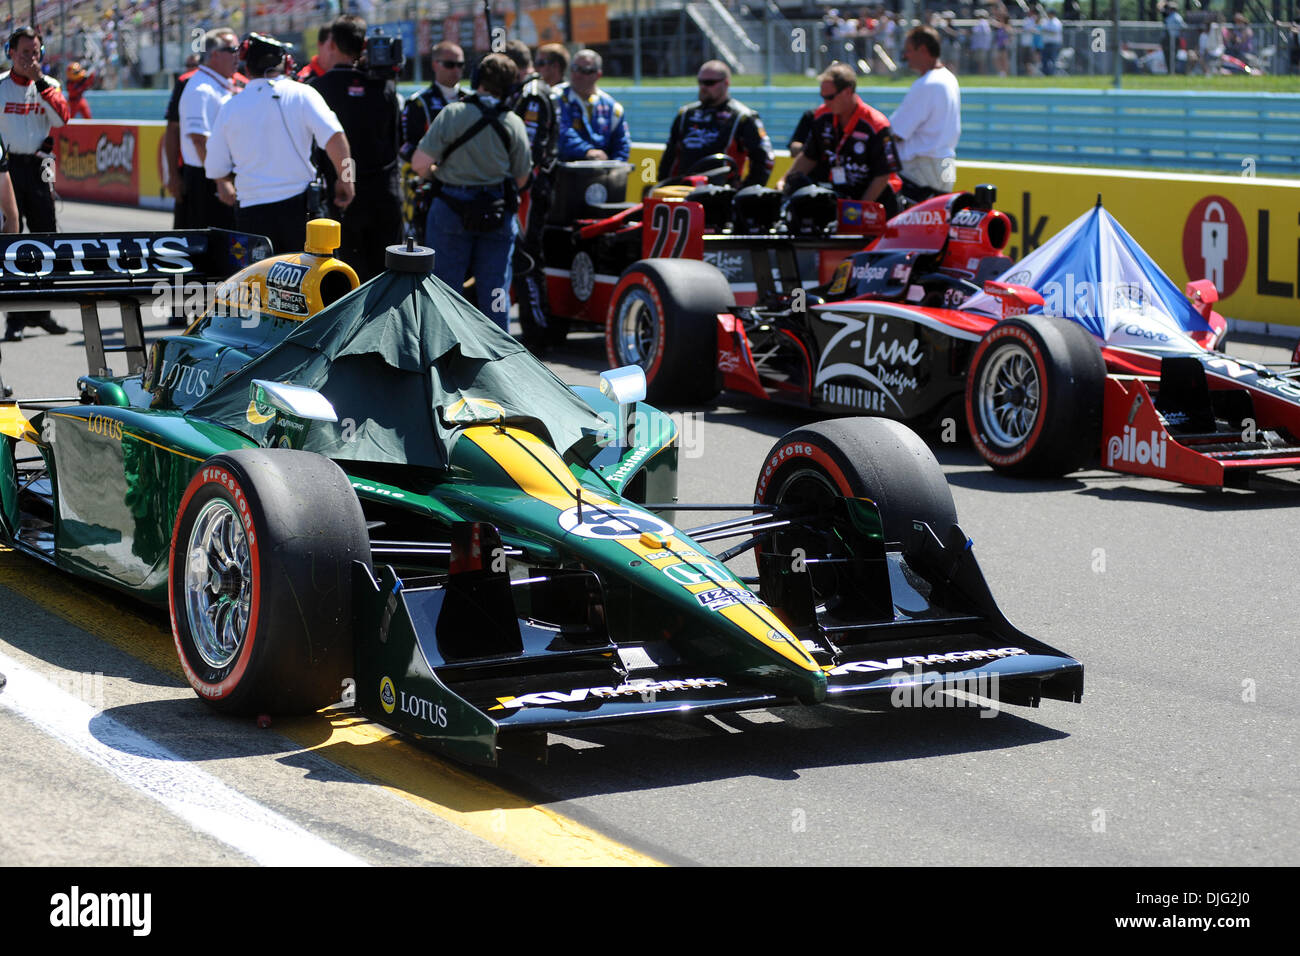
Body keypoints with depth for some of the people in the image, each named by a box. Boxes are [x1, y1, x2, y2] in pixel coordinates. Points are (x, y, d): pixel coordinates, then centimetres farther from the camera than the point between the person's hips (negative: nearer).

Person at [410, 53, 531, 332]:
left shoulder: (452, 113, -10)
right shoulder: (514, 123, -3)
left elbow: (419, 164, -13)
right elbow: (521, 178, 5)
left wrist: (438, 172, 8)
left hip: (451, 208, -2)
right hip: (498, 214, 2)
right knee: (495, 289, 9)